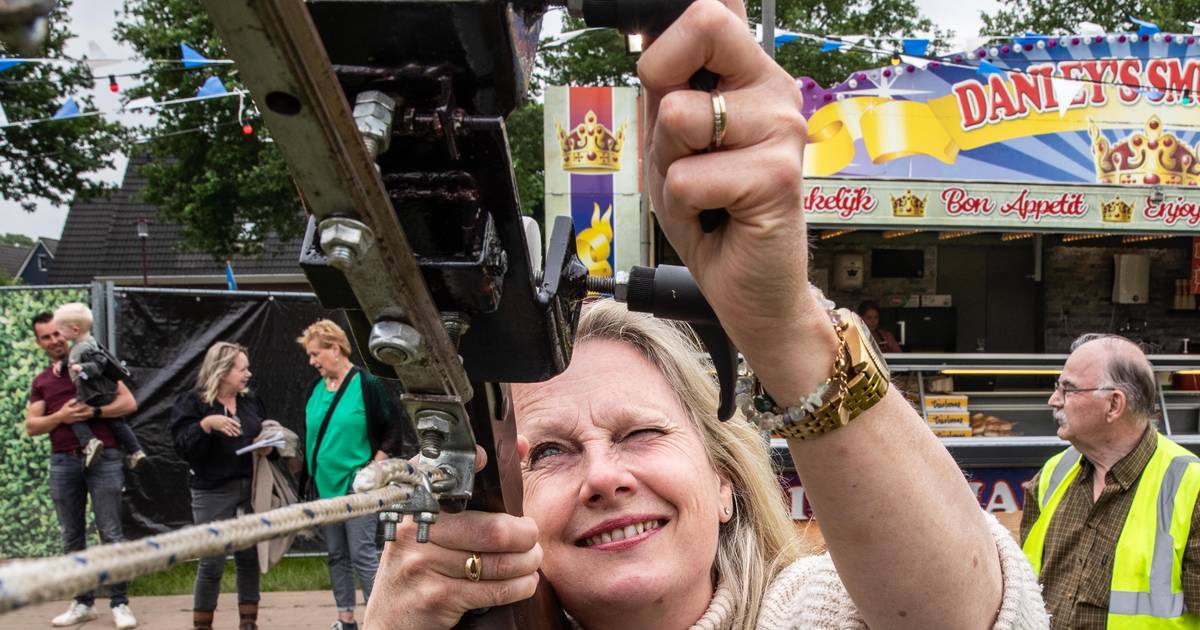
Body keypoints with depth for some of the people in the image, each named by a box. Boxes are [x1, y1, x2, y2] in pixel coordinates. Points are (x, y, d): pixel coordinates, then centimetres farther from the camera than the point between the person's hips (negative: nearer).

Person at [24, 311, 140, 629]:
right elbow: (31, 426, 6)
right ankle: (83, 603, 13)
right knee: (72, 537, 6)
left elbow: (129, 403, -1)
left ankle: (120, 603, -2)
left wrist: (94, 412, -15)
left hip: (103, 459, -3)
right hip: (63, 462, 4)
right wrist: (60, 416, -12)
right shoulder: (41, 382, 15)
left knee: (110, 534, -5)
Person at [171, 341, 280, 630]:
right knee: (212, 562, -2)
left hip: (251, 490, 5)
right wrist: (207, 424, -28)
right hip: (213, 494, -5)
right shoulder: (191, 402, -3)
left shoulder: (251, 401, 13)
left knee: (249, 557, 7)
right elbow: (184, 446, -14)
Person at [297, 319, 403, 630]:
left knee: (362, 554, -7)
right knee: (336, 555, 13)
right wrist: (311, 474, 10)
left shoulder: (367, 385, -10)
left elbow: (392, 431, -7)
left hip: (357, 486, -7)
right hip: (324, 485, 7)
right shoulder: (316, 388, 8)